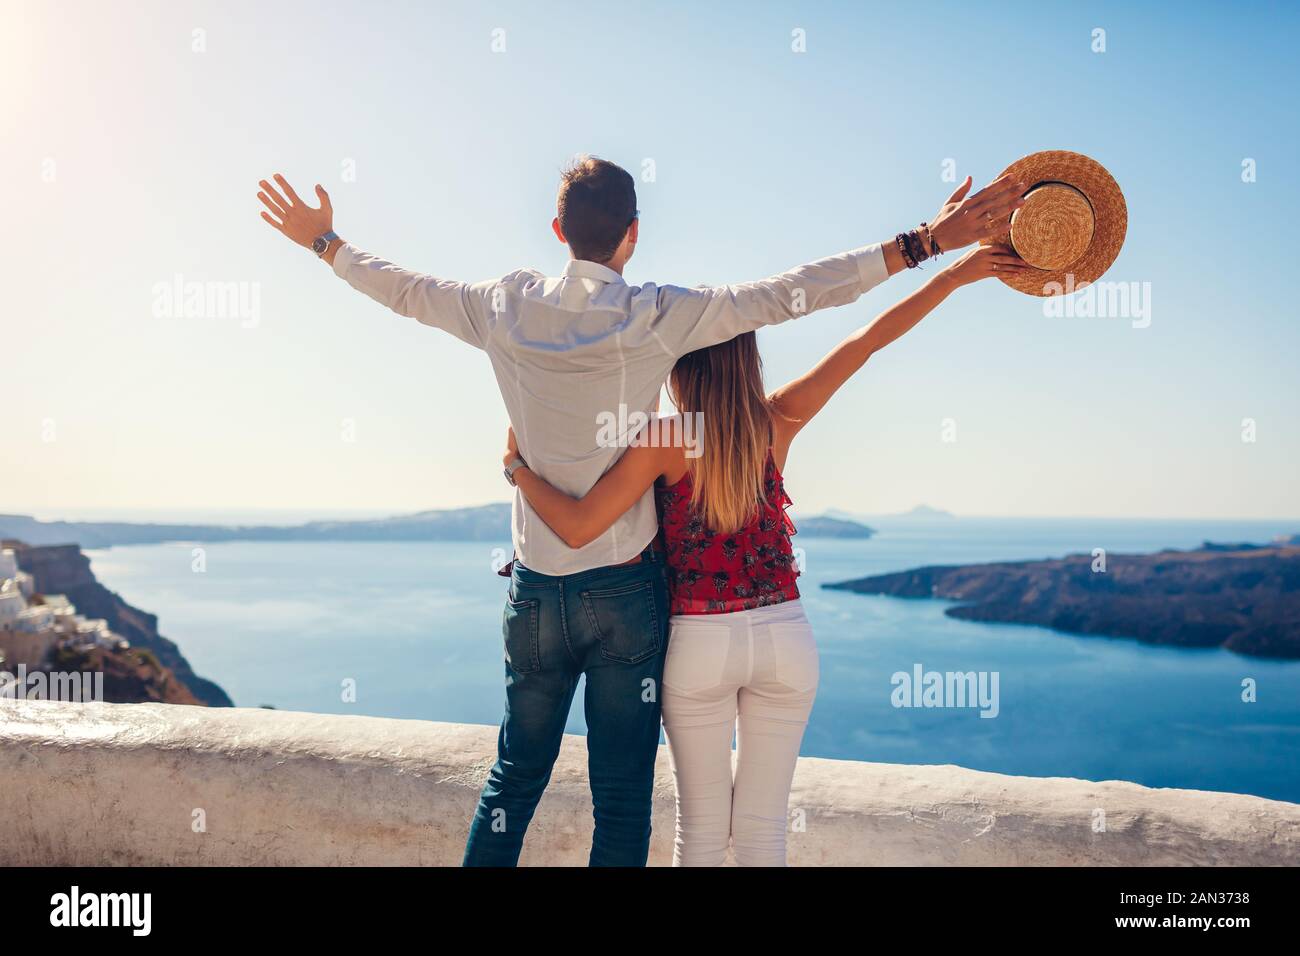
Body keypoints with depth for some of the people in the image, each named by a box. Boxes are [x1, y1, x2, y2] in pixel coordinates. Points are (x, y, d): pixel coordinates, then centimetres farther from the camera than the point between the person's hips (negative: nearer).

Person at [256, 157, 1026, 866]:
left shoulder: (506, 307, 0)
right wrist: (925, 243, -9)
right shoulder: (658, 317, -10)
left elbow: (404, 289, 14)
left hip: (536, 588, 4)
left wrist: (324, 242, 32)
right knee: (622, 796, 7)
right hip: (626, 588, -3)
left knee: (515, 776, 19)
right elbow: (788, 293, -12)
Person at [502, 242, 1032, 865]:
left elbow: (578, 528, -18)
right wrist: (956, 272, 2)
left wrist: (517, 466, -3)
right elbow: (867, 341, -2)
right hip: (785, 638, 2)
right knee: (762, 827, 12)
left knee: (702, 828, 13)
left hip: (699, 645, -2)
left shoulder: (663, 440, -12)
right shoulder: (776, 422, -4)